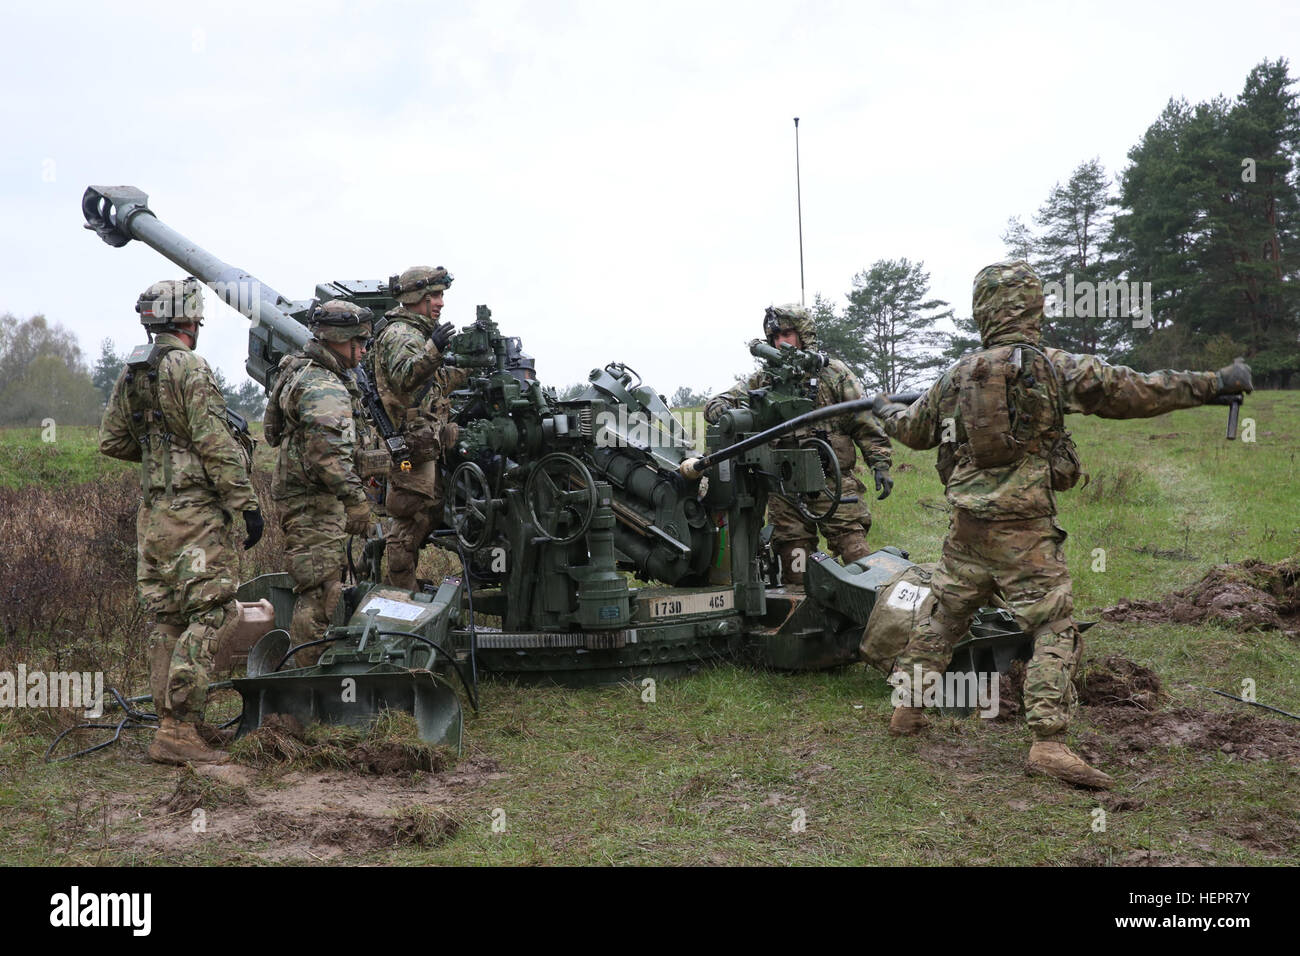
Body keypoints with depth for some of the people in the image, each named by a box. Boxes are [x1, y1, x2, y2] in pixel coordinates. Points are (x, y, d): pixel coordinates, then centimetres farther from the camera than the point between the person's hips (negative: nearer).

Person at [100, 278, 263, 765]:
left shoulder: (130, 375, 12)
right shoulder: (191, 370, -12)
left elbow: (111, 441, 18)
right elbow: (216, 445, -17)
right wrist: (247, 503, -14)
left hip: (153, 513, 9)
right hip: (196, 511, -9)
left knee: (166, 620, 12)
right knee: (210, 614, -6)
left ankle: (169, 723, 19)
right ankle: (179, 732, -8)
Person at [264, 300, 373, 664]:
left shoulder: (298, 371, 17)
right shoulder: (324, 388, -17)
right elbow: (328, 453, -26)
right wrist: (356, 499, -24)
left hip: (299, 498, 11)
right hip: (315, 502, -11)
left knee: (315, 593, 17)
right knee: (320, 595, -8)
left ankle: (303, 671, 25)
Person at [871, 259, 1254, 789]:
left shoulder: (957, 375, 6)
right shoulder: (1055, 368, -8)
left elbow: (913, 430, 20)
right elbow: (1135, 391, -7)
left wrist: (885, 409, 42)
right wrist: (1216, 382, 1)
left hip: (967, 527, 5)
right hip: (1025, 531, -5)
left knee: (945, 617, 20)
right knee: (1054, 629, 0)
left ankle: (908, 705, 27)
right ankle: (1048, 742, -8)